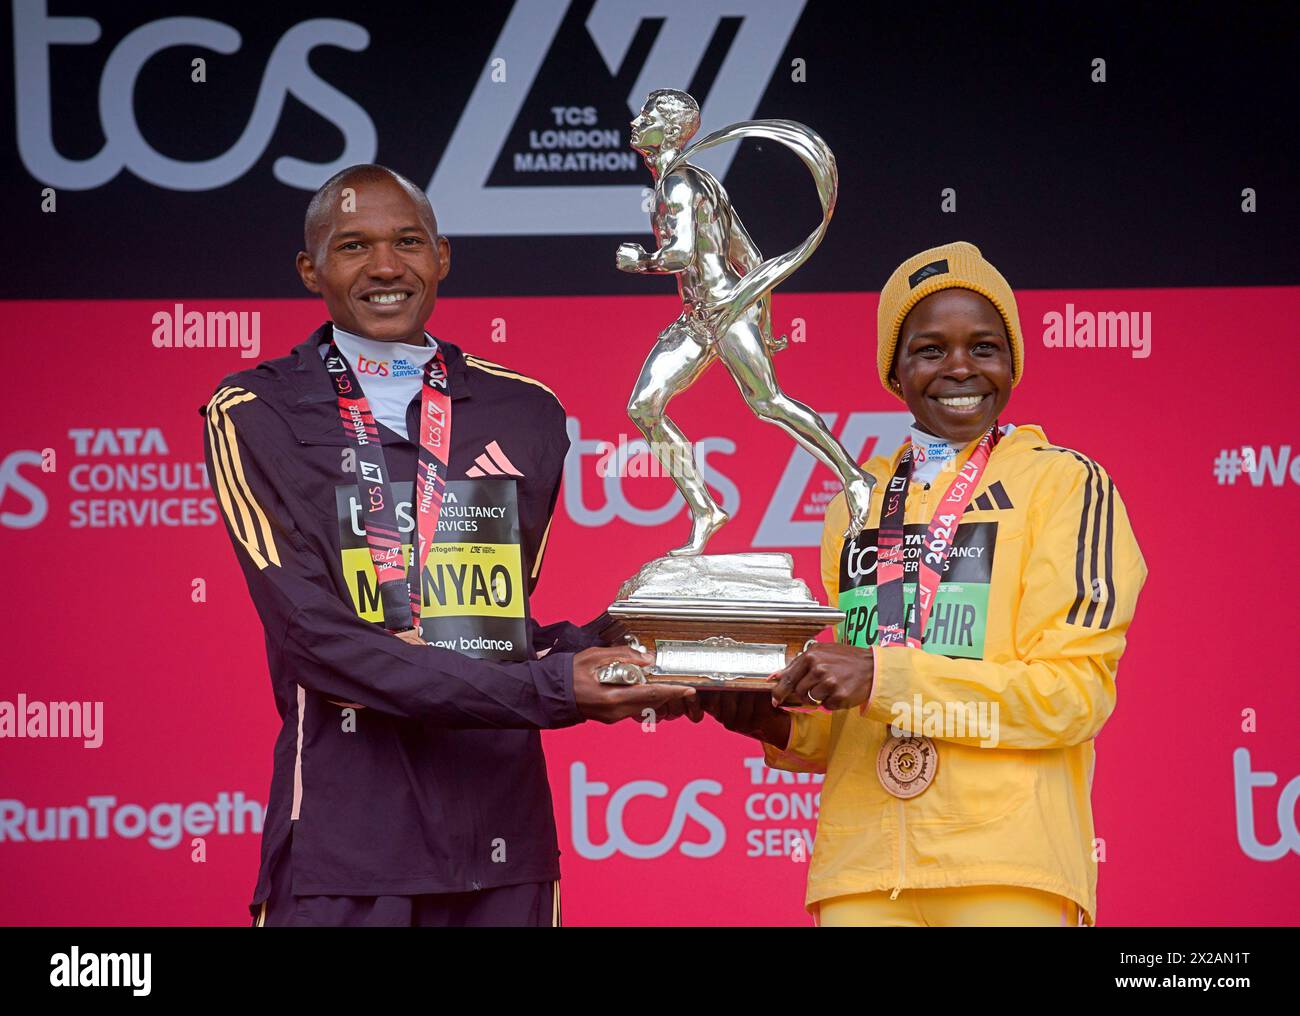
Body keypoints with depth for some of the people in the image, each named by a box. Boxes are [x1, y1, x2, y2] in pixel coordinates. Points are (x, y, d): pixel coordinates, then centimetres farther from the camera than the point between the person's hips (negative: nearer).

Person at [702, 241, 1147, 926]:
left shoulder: (1066, 483, 1)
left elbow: (1075, 690, -8)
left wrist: (884, 678, -14)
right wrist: (776, 720, 1)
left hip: (1006, 870, -4)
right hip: (862, 874, 4)